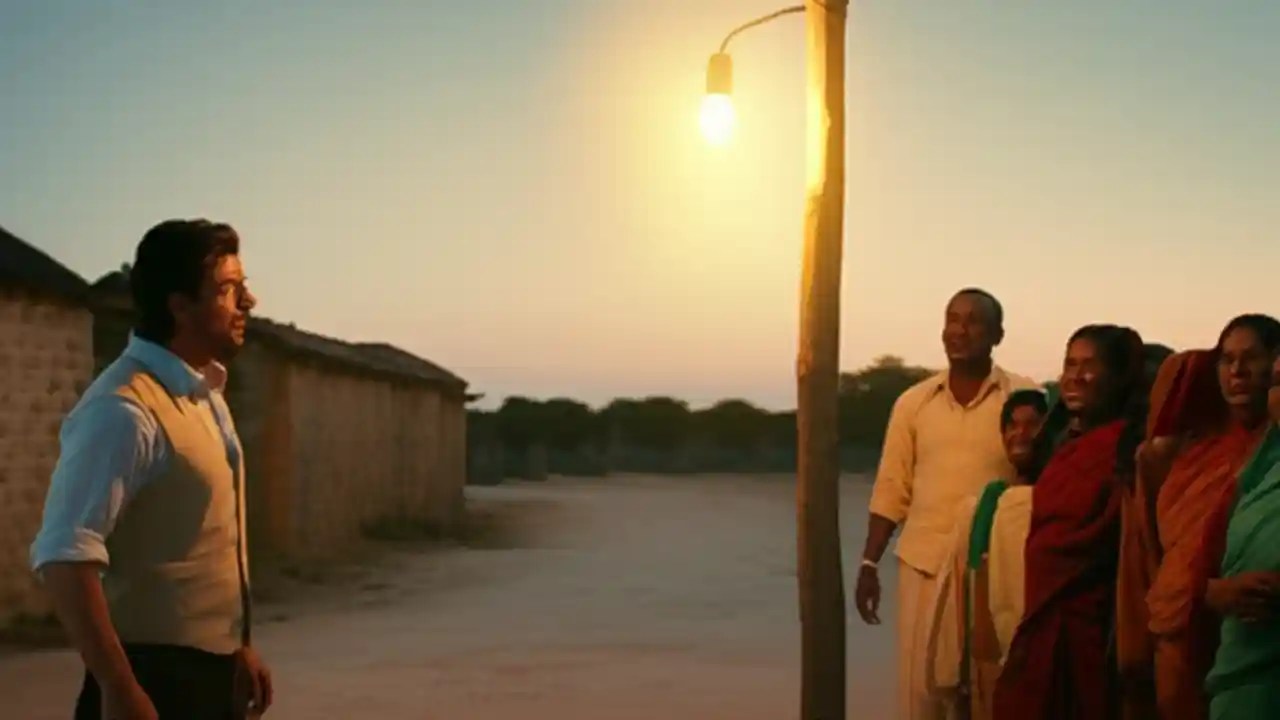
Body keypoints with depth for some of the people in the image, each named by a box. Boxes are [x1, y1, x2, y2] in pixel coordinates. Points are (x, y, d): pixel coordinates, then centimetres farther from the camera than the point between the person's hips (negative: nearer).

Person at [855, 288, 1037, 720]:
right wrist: (869, 564, 4)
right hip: (923, 565, 2)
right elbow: (892, 490, 9)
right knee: (919, 685, 3)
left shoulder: (1023, 398, -2)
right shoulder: (913, 402, 7)